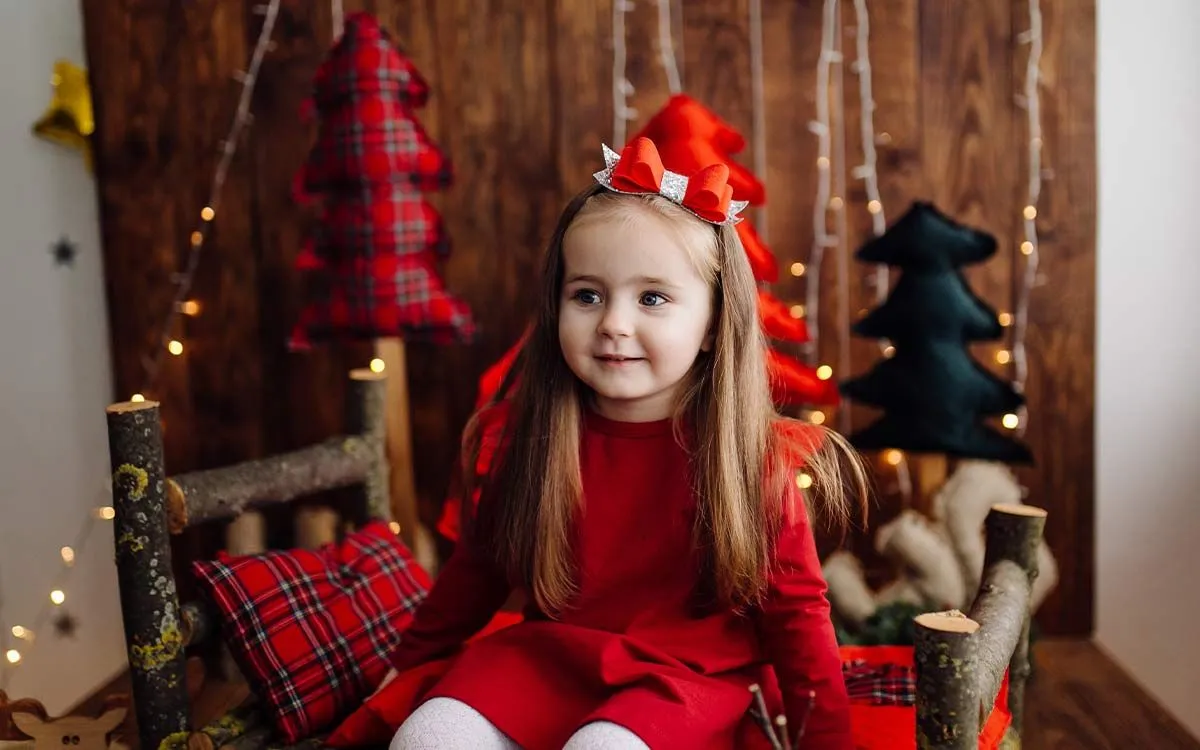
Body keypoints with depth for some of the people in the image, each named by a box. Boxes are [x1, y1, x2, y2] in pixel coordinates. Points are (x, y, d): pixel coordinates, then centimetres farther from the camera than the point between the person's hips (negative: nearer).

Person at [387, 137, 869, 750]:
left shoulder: (751, 457, -12)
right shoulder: (522, 437, -3)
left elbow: (794, 609, -3)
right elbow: (477, 567, 12)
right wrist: (411, 661, 22)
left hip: (687, 678, -3)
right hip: (545, 660, 3)